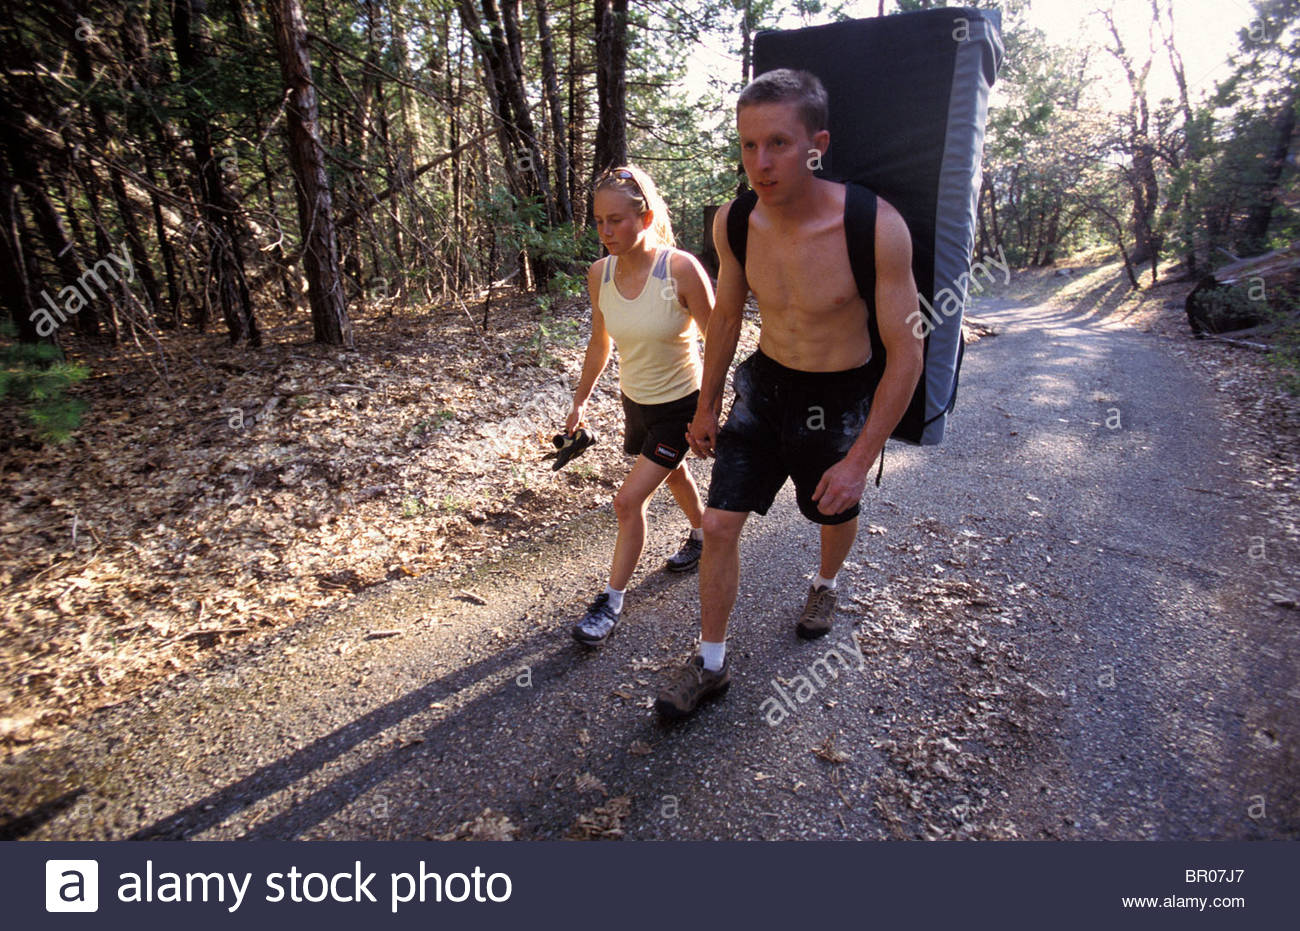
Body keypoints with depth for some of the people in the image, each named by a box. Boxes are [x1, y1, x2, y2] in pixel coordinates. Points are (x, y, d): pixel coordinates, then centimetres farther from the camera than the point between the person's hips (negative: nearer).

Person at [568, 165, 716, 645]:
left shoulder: (681, 270, -24)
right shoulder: (600, 274, -9)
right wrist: (581, 399, 11)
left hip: (681, 404, -5)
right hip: (635, 400, 6)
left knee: (629, 499, -8)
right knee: (673, 475, 27)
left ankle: (613, 599, 11)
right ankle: (701, 535, 55)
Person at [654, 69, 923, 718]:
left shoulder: (876, 227, -26)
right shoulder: (733, 223, -12)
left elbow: (905, 353, -19)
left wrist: (861, 458, -20)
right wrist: (707, 407, 10)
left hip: (840, 399, -3)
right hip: (765, 384, 3)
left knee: (835, 514, 21)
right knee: (718, 525, -1)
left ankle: (825, 584, 57)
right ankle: (711, 664, 18)